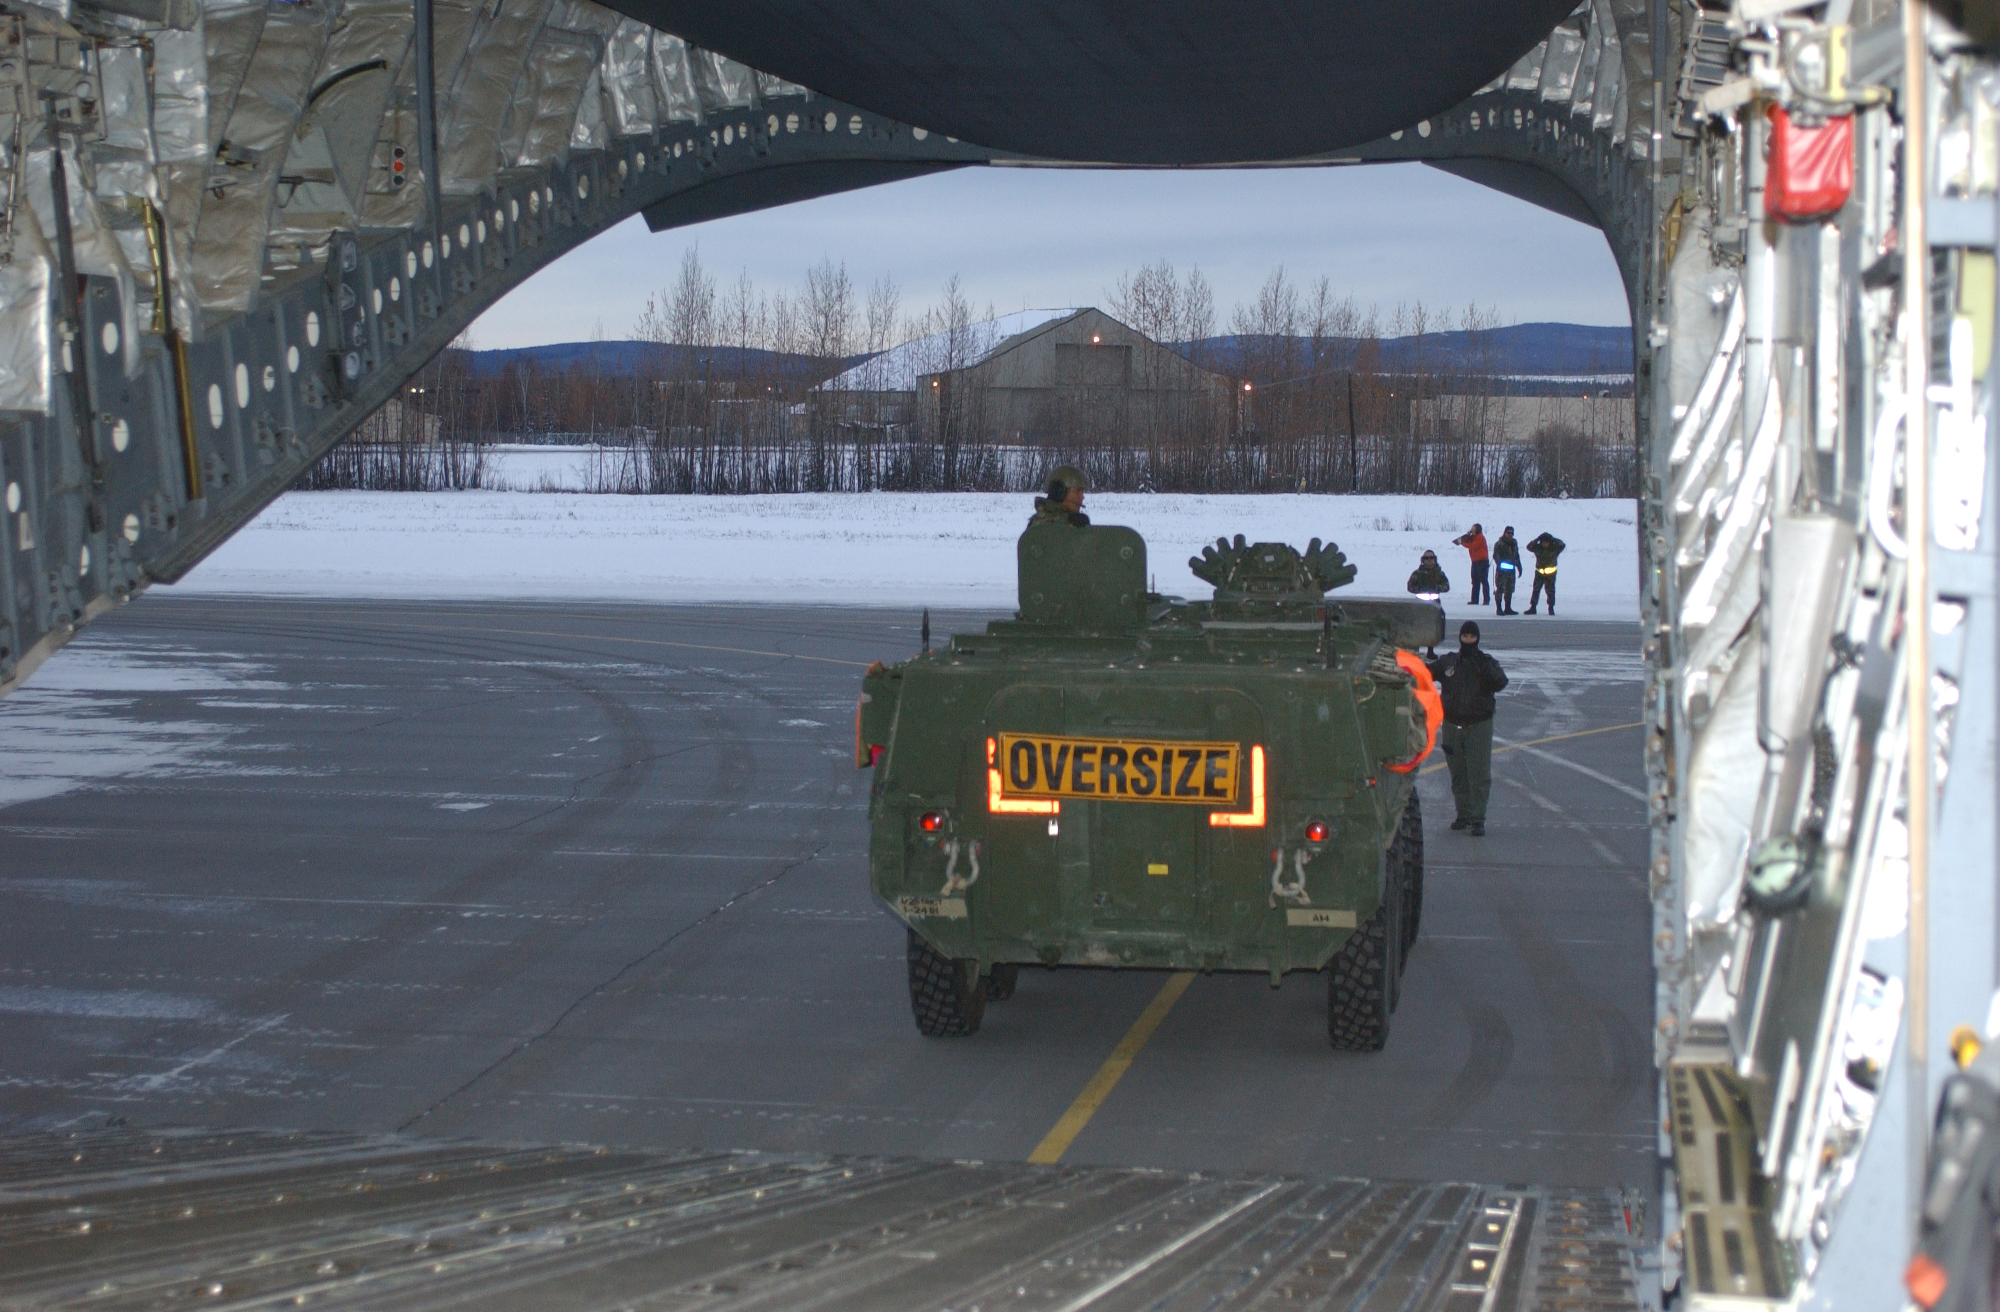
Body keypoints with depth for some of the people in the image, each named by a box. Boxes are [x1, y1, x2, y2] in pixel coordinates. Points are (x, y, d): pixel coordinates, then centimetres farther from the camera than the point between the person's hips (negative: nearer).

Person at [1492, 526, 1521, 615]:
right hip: (1502, 570, -7)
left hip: (1511, 569, 7)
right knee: (1500, 589, -8)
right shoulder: (1499, 544, -6)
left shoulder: (1514, 543, 16)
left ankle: (1508, 608, 17)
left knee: (1509, 590, 10)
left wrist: (1519, 567, 23)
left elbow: (1517, 556, 25)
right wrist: (1500, 563, -27)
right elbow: (1496, 556, -11)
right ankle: (1499, 609, -6)